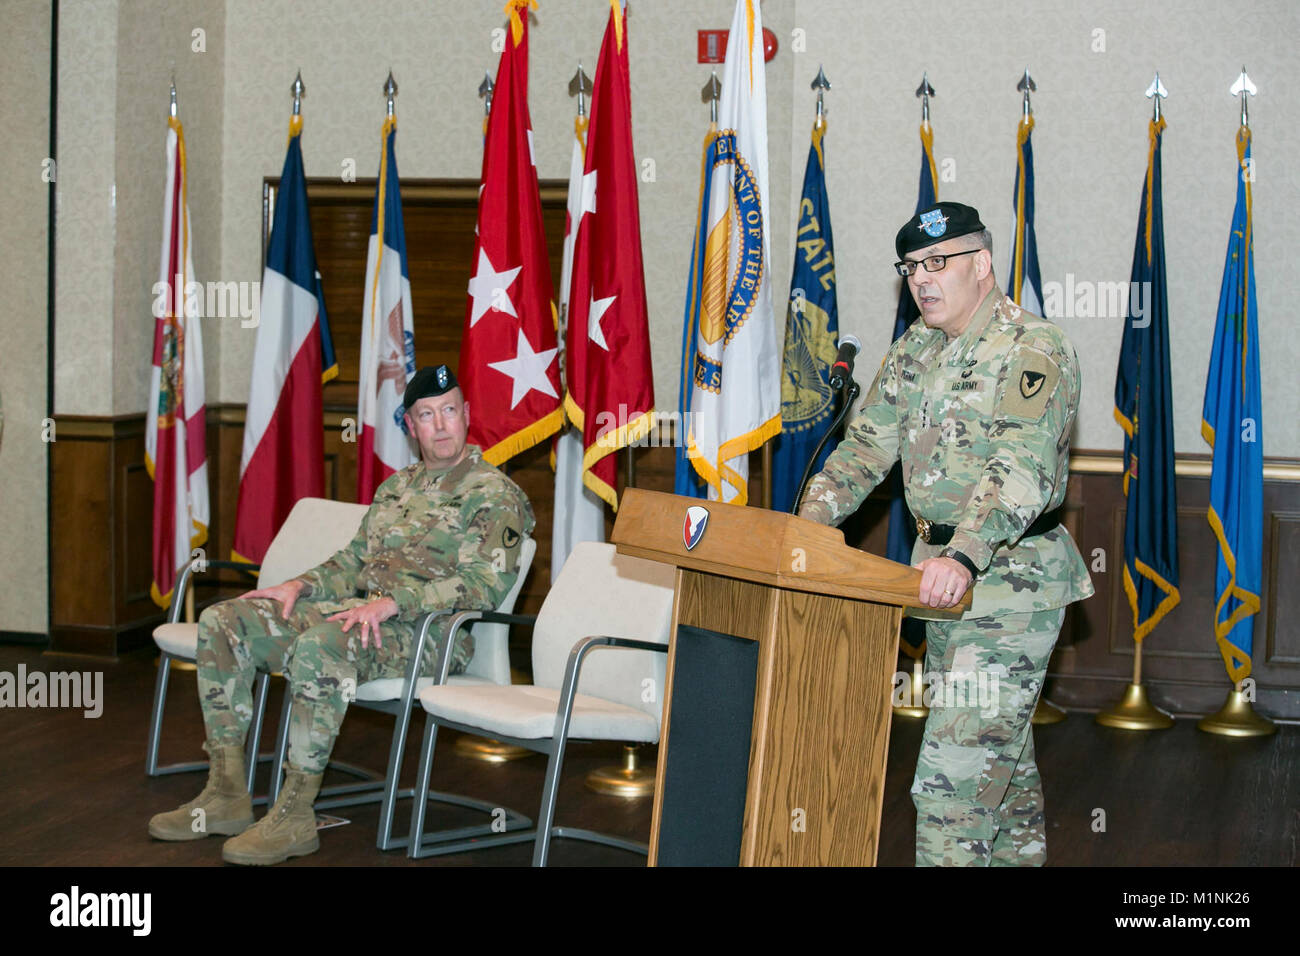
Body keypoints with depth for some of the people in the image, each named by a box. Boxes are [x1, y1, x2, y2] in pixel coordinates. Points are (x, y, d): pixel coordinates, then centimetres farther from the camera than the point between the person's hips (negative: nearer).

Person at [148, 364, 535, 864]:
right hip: (358, 612, 8)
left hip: (427, 631, -8)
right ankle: (227, 795, -6)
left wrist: (392, 602, -24)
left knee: (318, 647, -39)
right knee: (222, 622, -5)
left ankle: (294, 816, -29)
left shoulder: (495, 494, -2)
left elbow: (486, 583, -15)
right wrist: (300, 586, 5)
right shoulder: (396, 487, 24)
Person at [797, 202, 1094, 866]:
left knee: (957, 766, -13)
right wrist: (803, 525, -4)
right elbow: (866, 446, 11)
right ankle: (1020, 856, 35)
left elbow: (1020, 468, -28)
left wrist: (965, 556, -42)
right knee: (1003, 746, 21)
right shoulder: (914, 350, 11)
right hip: (946, 571, 8)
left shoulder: (1032, 350, -15)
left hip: (1012, 580, -8)